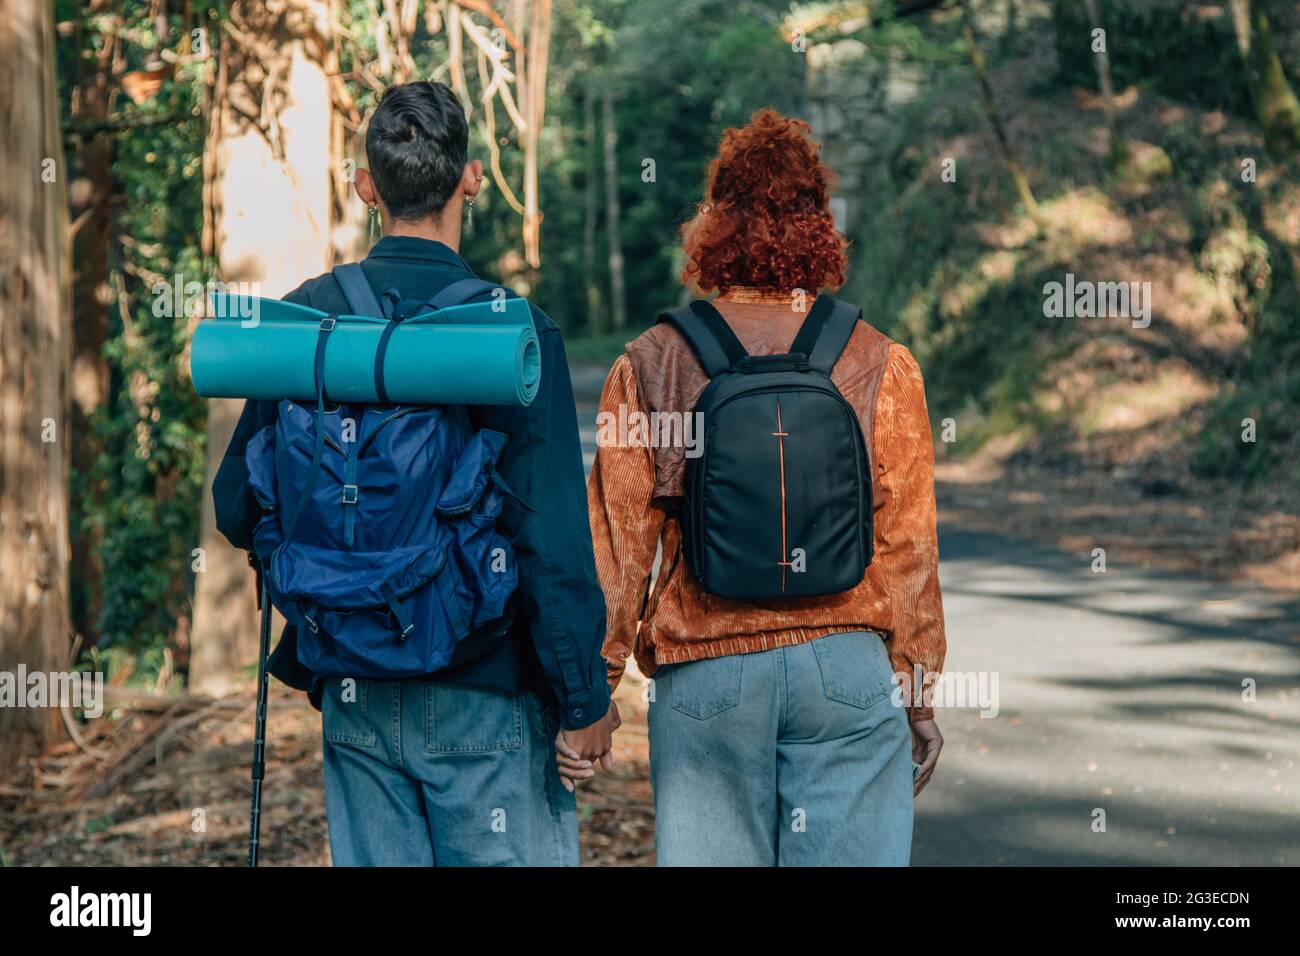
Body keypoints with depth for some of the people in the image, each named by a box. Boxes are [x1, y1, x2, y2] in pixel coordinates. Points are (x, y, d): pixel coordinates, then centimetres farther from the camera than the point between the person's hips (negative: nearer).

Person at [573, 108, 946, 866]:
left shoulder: (649, 365, 1)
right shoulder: (880, 365, -1)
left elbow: (615, 546, 1)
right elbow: (908, 546, 1)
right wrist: (917, 694, 10)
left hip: (702, 670, 1)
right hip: (847, 663, 0)